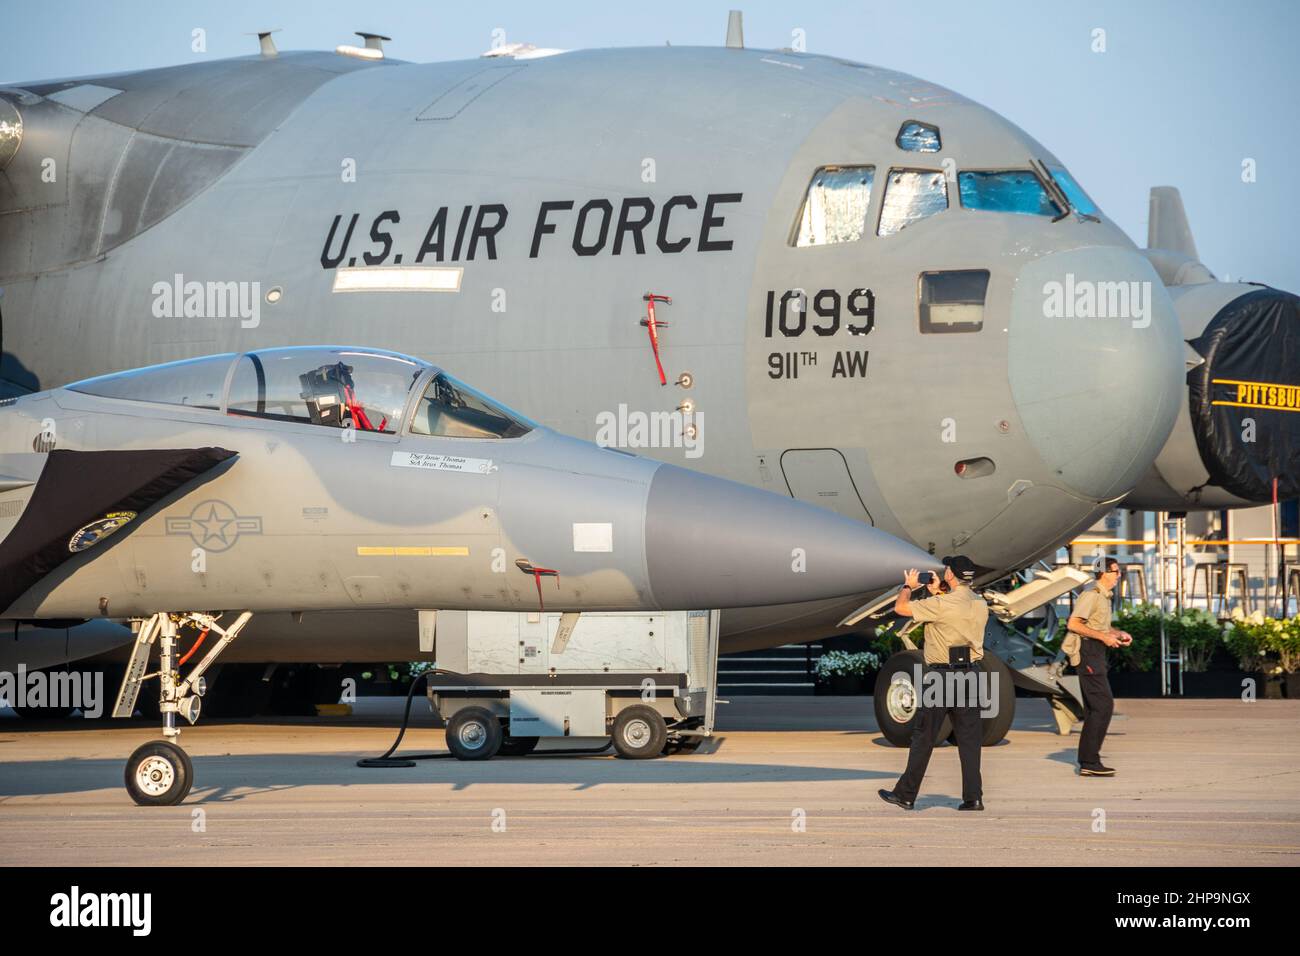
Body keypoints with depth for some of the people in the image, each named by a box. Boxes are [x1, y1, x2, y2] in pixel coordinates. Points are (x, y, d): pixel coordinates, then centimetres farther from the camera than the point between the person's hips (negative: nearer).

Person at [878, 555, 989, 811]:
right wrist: (937, 594, 25)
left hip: (941, 674, -6)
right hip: (971, 672, 6)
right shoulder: (980, 605, 5)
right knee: (969, 737, 8)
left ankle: (906, 795, 9)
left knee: (923, 737, 2)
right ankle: (973, 797, 4)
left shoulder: (942, 605, -17)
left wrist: (908, 586, 7)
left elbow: (900, 608, -12)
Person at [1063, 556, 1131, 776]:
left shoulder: (1104, 597, 18)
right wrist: (1104, 637, -21)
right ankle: (1090, 761, -15)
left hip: (1096, 654, 11)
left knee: (1094, 708, 11)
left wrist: (1118, 634, 13)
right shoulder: (1091, 595, -13)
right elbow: (1073, 624, -21)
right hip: (1088, 653, -11)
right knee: (1103, 704, -14)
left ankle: (1087, 762, 14)